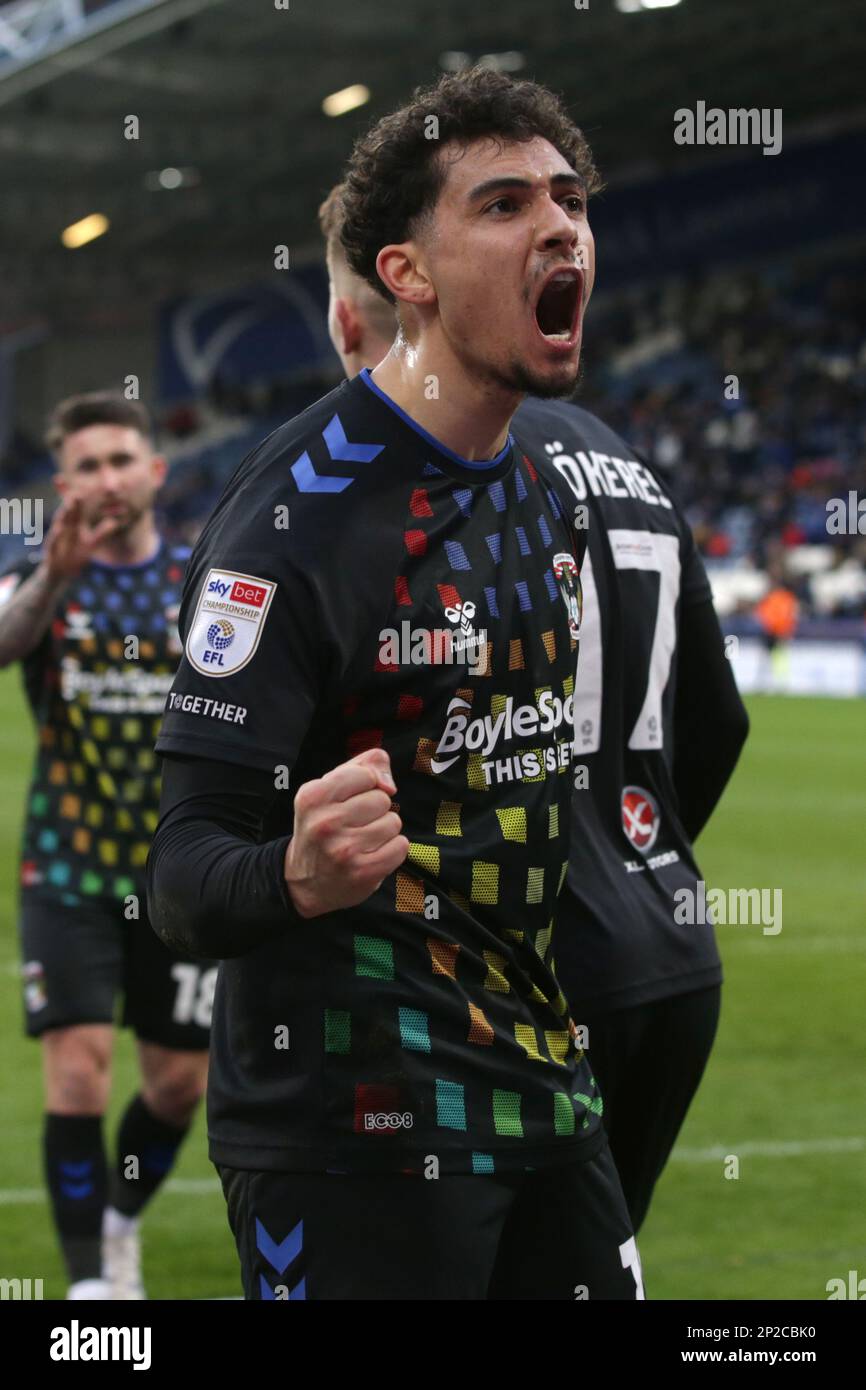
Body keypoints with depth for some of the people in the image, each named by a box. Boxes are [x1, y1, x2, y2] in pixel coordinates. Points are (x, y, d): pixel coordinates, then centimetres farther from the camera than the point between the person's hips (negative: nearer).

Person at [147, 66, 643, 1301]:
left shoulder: (541, 495, 10)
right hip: (357, 1133, -8)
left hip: (541, 1094, 8)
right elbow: (184, 872, -20)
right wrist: (300, 877, -39)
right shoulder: (297, 511, -15)